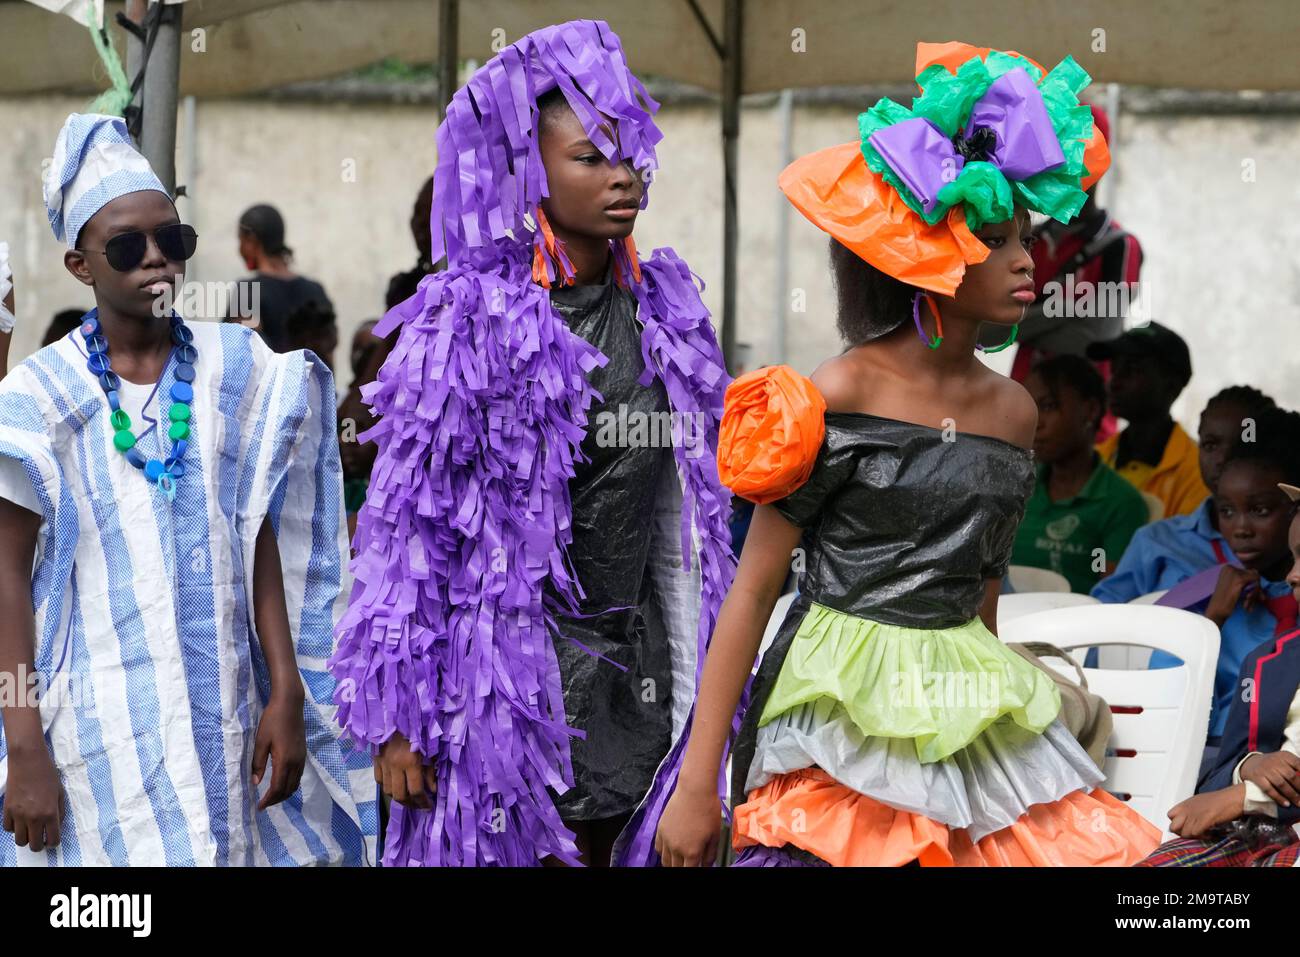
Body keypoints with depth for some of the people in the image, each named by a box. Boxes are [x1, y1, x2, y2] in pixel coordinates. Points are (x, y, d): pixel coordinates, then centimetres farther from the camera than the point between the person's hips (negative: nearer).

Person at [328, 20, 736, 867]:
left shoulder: (664, 312, 7)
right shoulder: (466, 327, -10)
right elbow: (405, 524, -8)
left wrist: (693, 685, 13)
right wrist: (394, 717, -11)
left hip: (628, 672, 5)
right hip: (506, 668, -5)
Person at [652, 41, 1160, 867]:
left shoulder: (1014, 410, 9)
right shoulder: (839, 397, -9)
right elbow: (754, 588, -8)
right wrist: (696, 785, -11)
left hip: (967, 724, 6)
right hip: (845, 717, -6)